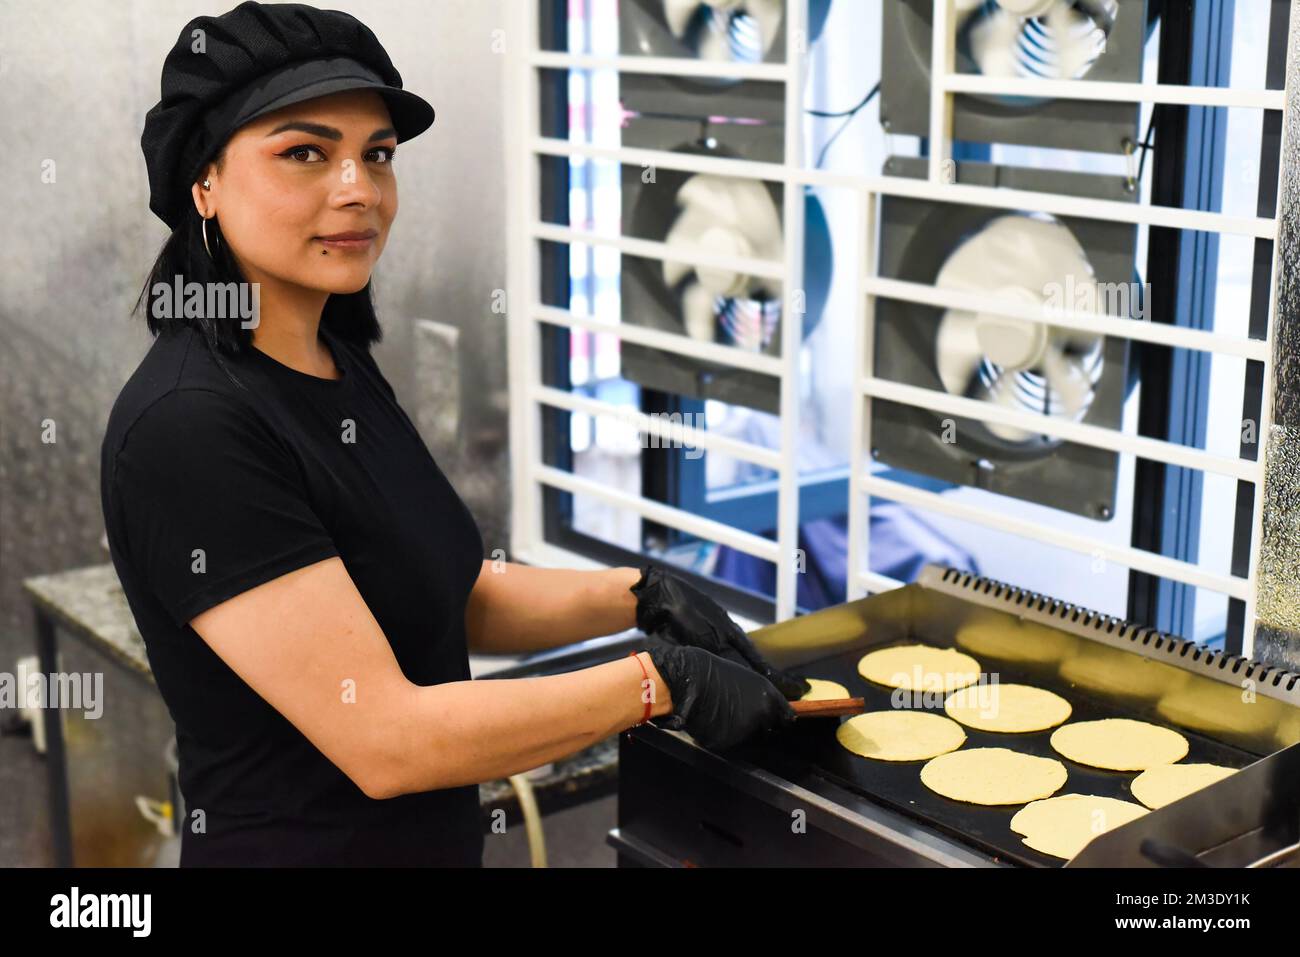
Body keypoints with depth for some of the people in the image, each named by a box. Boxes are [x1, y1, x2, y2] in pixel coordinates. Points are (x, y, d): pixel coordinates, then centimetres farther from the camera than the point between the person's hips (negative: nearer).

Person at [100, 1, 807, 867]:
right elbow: (384, 740, -27)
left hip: (440, 835, 8)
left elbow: (459, 595, 8)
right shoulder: (188, 429, -25)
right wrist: (660, 681, -20)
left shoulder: (342, 365, 2)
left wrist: (642, 596, -6)